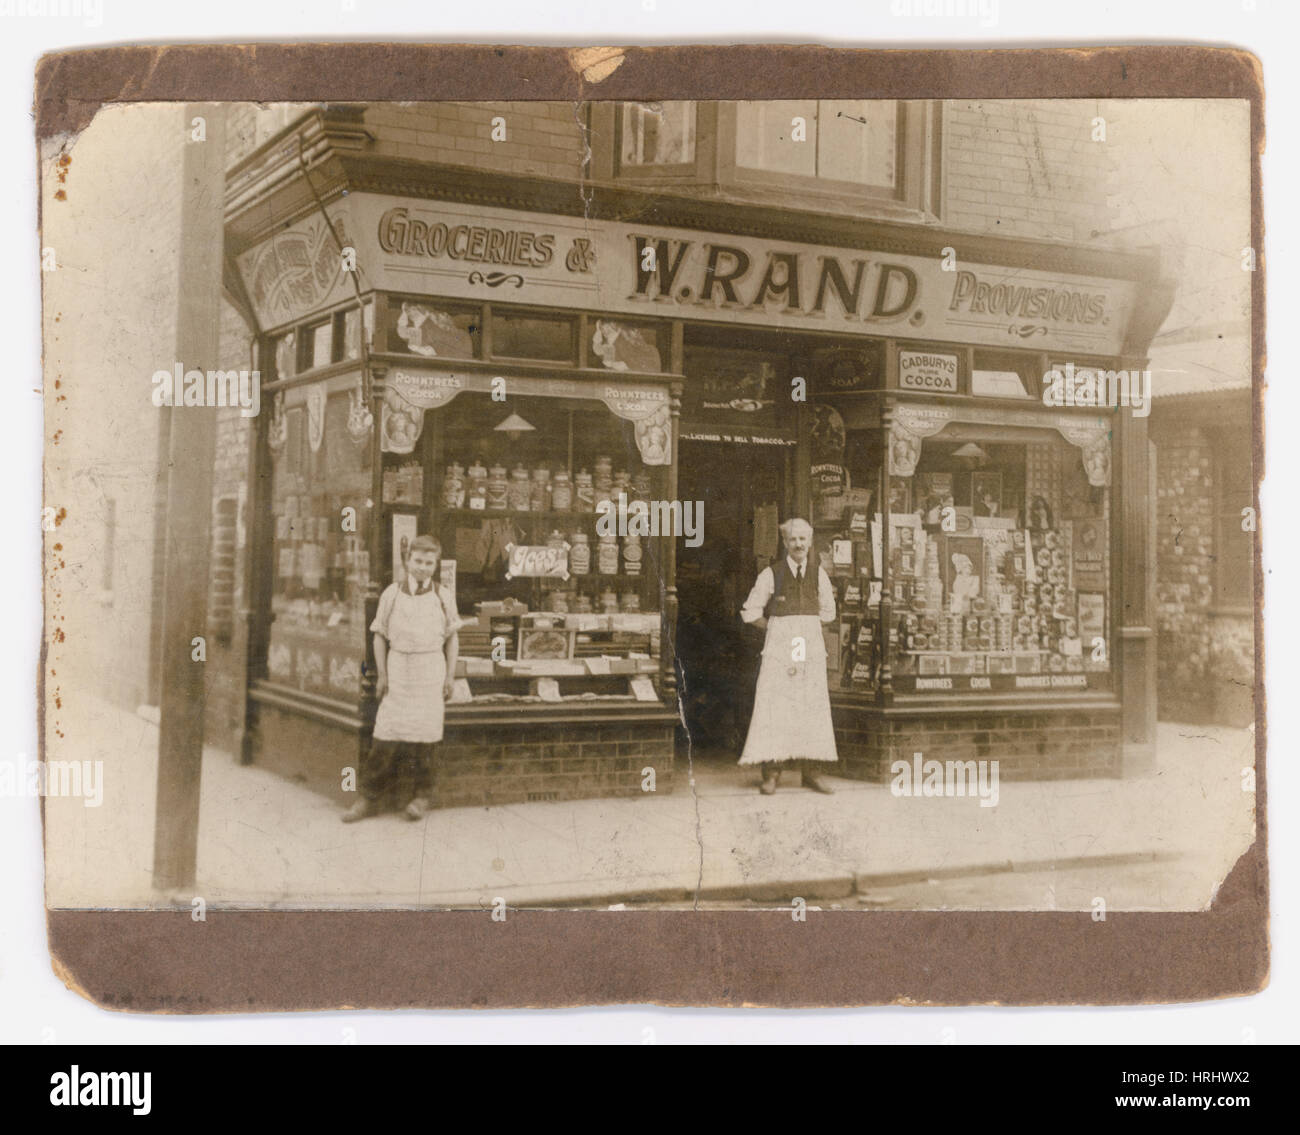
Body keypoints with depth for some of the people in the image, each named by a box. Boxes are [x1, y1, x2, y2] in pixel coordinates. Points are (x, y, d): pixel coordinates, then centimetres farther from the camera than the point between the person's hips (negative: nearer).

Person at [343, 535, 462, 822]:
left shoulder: (443, 598, 3)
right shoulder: (392, 594, 3)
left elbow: (452, 639, 10)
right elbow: (380, 636, 8)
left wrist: (449, 677, 6)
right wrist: (382, 674, 3)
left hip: (430, 669, 0)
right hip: (398, 666, 0)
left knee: (424, 734, 1)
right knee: (386, 734, -4)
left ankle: (421, 795, 15)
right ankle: (369, 797, 2)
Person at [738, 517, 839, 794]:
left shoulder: (818, 573, 9)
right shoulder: (772, 574, 0)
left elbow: (828, 611, 21)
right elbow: (751, 612, 3)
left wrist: (807, 626, 13)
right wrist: (776, 628, 8)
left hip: (812, 645, 3)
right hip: (779, 645, -3)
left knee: (812, 706, 1)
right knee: (775, 704, -8)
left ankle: (810, 772, 5)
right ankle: (772, 773, -7)